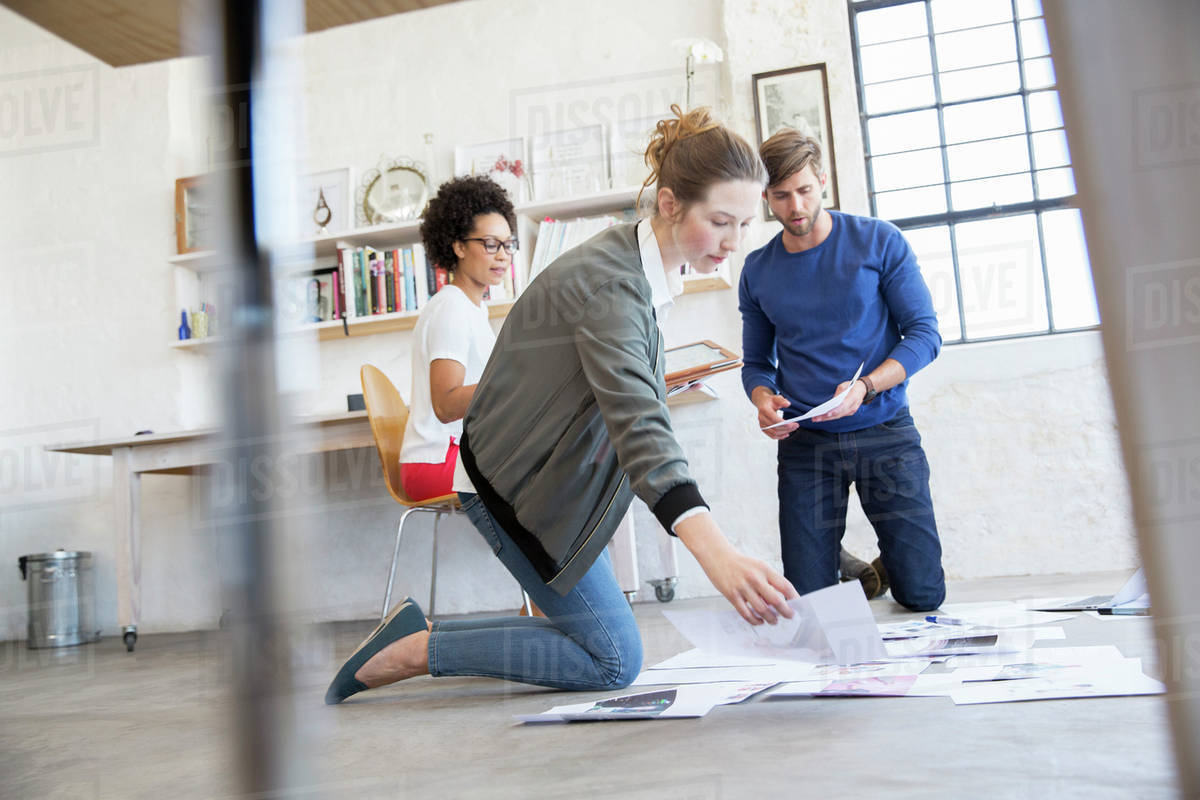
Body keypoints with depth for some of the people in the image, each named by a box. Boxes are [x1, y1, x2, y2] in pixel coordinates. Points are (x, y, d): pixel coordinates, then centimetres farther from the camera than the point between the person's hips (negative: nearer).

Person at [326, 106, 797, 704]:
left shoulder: (636, 266, 2)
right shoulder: (610, 284, -29)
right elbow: (637, 426, -44)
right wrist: (717, 553, -55)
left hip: (546, 474, 10)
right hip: (515, 481, -10)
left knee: (594, 638, 17)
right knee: (613, 662, -9)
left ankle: (416, 633, 23)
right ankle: (414, 651, -3)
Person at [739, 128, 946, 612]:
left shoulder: (880, 242, -1)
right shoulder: (757, 272, 6)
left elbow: (924, 332, -3)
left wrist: (865, 387, -20)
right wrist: (764, 401, -10)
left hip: (885, 432, -1)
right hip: (805, 442, 2)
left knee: (922, 594, -4)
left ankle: (884, 563, 29)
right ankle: (853, 570, 32)